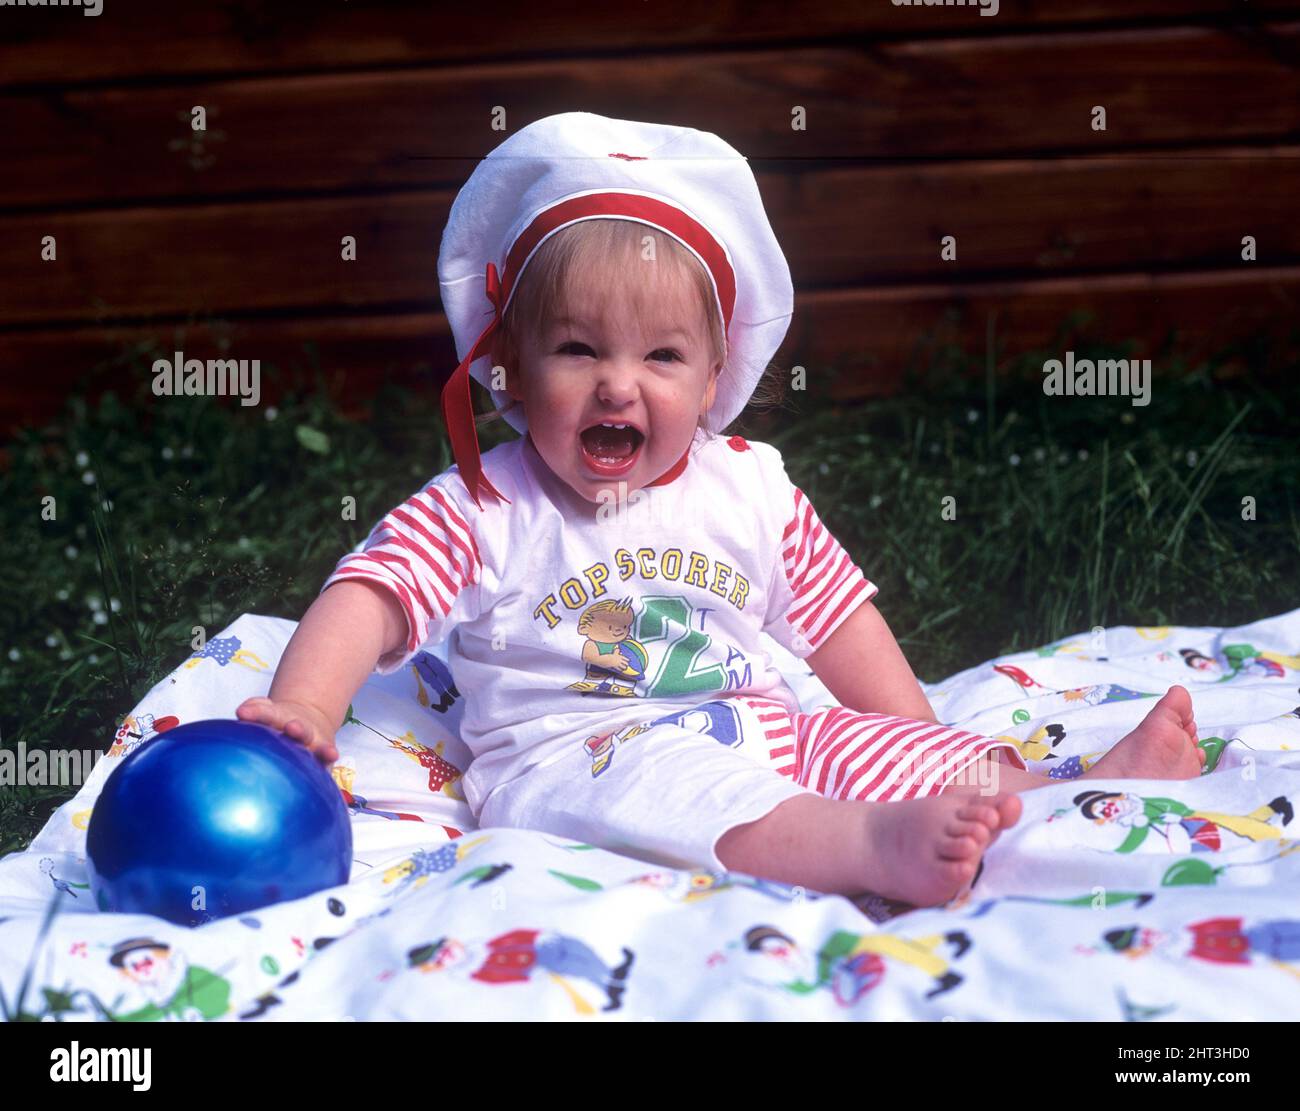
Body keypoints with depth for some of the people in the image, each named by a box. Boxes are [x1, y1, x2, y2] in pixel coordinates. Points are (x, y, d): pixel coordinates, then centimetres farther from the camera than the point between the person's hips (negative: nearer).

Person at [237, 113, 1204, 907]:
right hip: (574, 755, -5)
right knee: (665, 792, -38)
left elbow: (835, 617, 15)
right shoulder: (478, 511, -1)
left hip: (766, 733, 6)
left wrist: (931, 757, 12)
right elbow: (368, 600, -10)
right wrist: (304, 708, -29)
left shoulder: (751, 489, 9)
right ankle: (874, 847, -54)